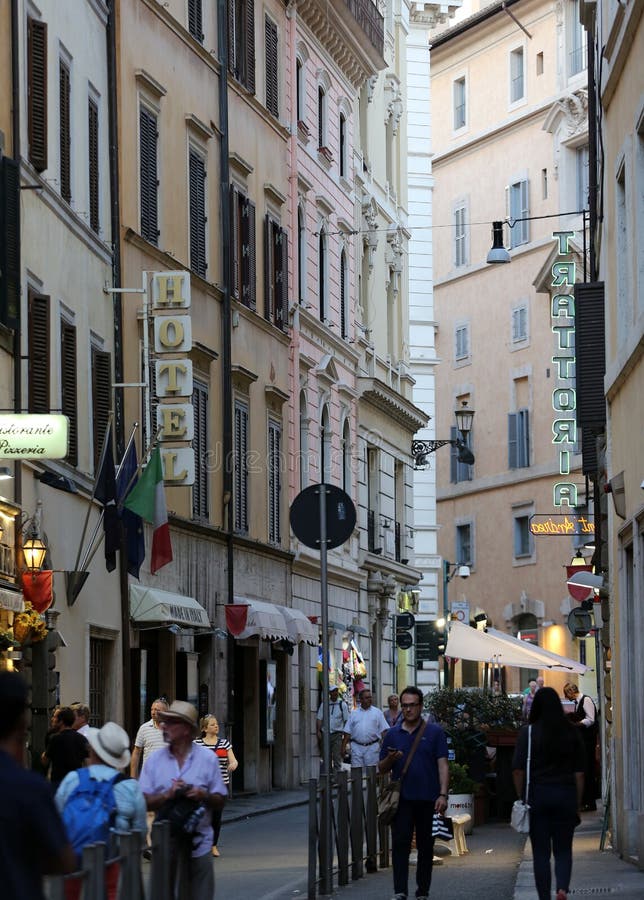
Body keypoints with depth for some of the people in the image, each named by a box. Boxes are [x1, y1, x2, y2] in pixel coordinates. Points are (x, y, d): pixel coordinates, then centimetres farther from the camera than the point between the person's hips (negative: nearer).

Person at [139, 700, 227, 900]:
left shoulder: (208, 758, 3)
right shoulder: (154, 760, 5)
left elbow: (220, 801, 4)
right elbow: (142, 802, -2)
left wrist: (204, 796, -17)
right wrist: (167, 795, -17)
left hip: (199, 844, -1)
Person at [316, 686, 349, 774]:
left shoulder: (342, 704, 4)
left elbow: (346, 720, 5)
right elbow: (319, 719, 8)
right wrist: (318, 731, -4)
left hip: (337, 733, -2)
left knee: (337, 757, -9)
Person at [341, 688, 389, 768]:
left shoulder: (377, 712, 8)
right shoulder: (354, 714, 11)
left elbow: (384, 731, 4)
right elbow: (347, 732, 10)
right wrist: (343, 747, 4)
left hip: (372, 748, -1)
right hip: (356, 747, 1)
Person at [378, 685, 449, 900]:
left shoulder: (434, 732, 3)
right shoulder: (393, 734, 10)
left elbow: (443, 765, -2)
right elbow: (382, 769, 13)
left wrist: (443, 795, -13)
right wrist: (390, 759, -11)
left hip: (428, 799, -1)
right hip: (402, 799, 1)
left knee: (425, 847, 6)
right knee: (400, 844, -10)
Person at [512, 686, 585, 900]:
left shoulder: (528, 732, -4)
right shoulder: (571, 732, 3)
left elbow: (518, 770, -9)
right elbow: (579, 773, 4)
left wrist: (522, 798, 2)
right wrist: (577, 803, 11)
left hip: (537, 794, -1)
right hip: (566, 795, 2)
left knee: (541, 852, 7)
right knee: (563, 850, 8)